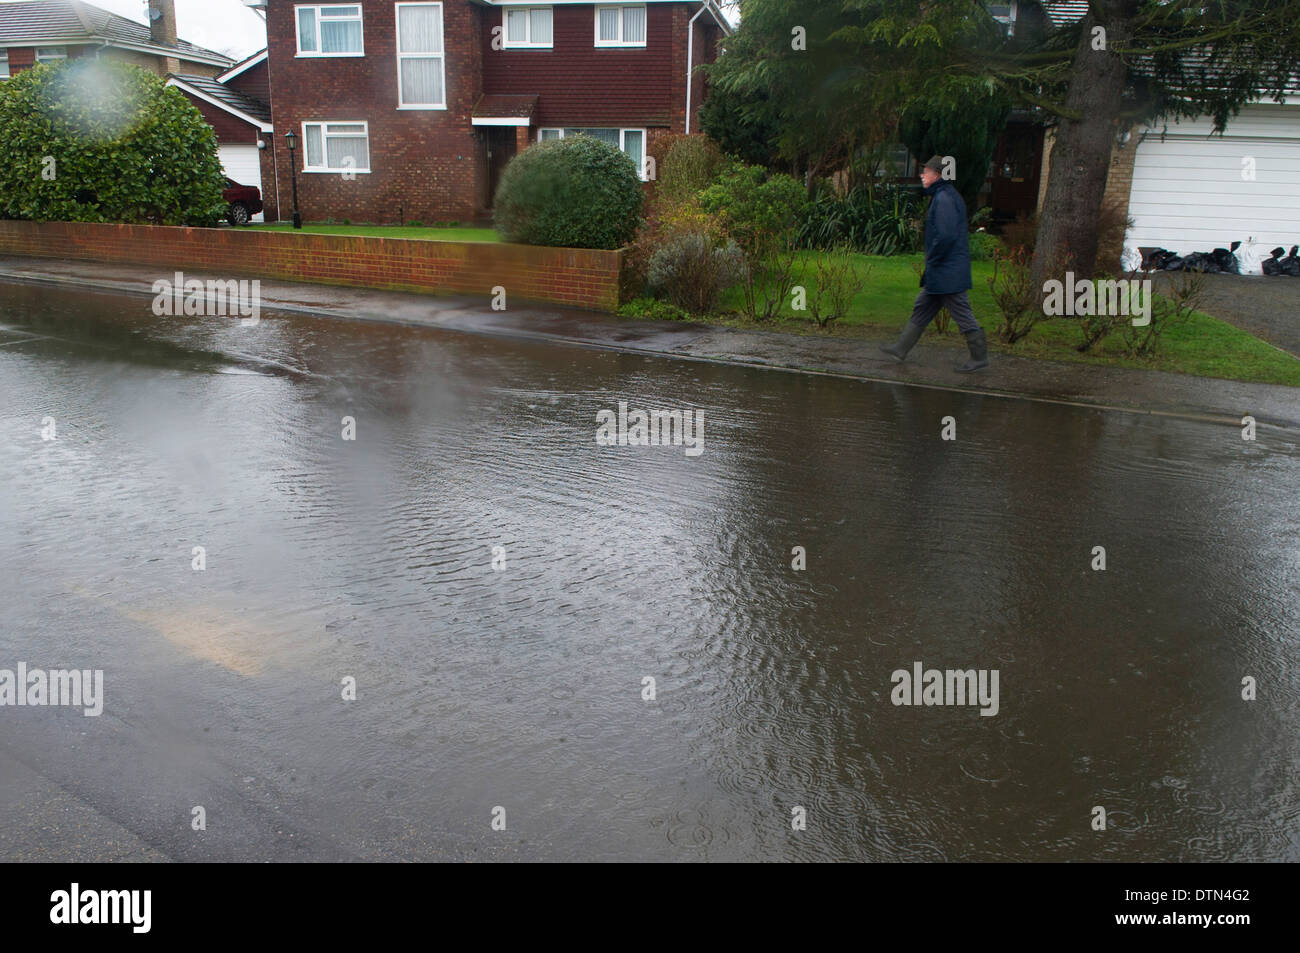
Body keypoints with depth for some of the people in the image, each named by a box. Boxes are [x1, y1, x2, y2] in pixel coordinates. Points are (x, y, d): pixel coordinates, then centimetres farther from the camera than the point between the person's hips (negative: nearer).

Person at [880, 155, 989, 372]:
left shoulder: (944, 199, -17)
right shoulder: (947, 195, 15)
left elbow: (946, 236, -27)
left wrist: (931, 259, -14)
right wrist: (931, 262, 17)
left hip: (948, 272, -11)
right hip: (942, 273, 11)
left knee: (962, 313, -3)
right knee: (922, 308, 14)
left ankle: (980, 358, 5)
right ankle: (901, 349, 21)